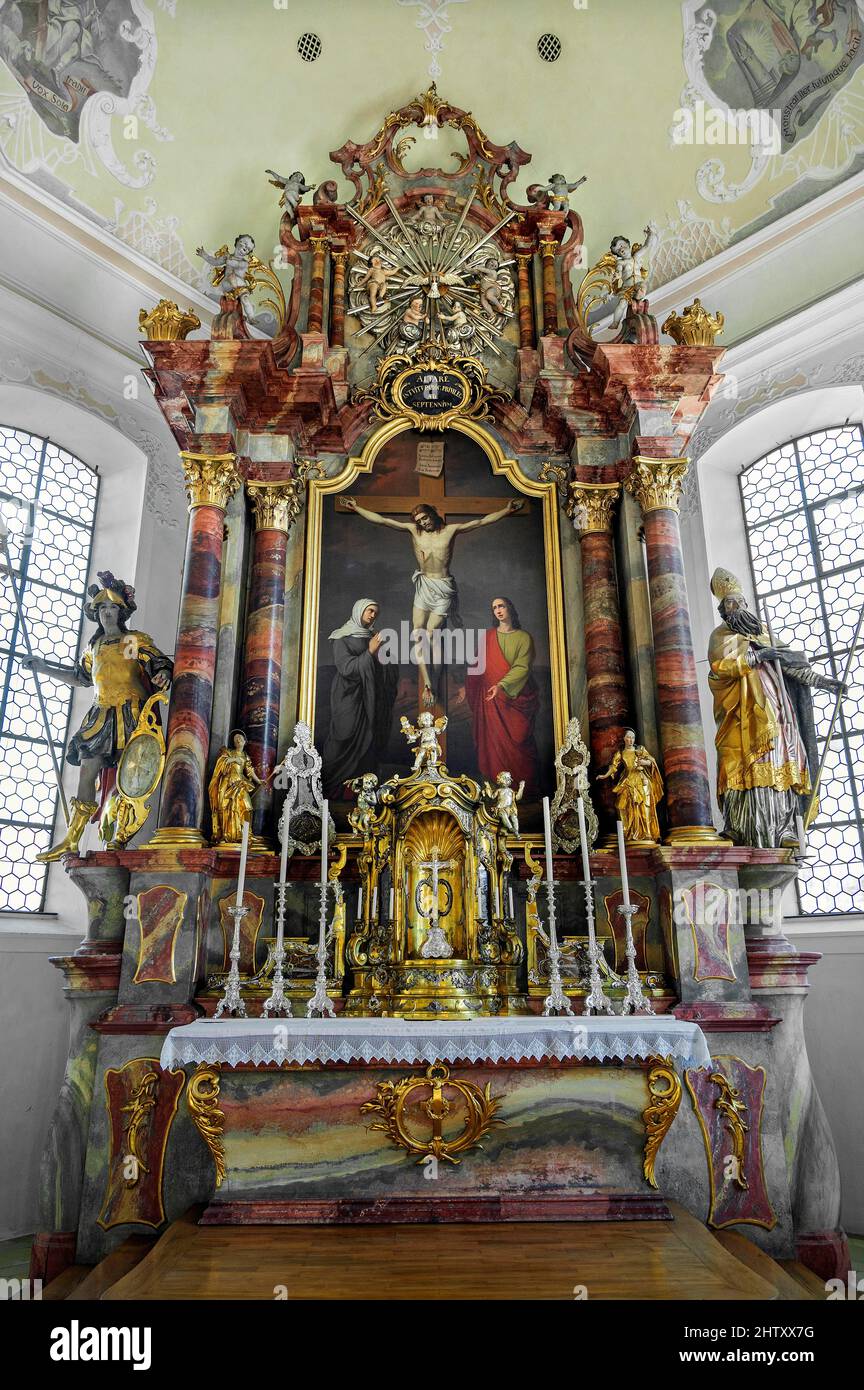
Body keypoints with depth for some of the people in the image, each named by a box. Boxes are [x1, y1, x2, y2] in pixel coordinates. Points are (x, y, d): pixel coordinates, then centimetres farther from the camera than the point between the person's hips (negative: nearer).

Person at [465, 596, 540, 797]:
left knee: (519, 740, -5)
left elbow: (522, 667, -9)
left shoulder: (524, 637, 2)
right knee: (495, 740, -1)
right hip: (492, 697, 2)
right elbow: (479, 665, 10)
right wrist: (466, 687, 4)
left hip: (517, 697, -2)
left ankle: (526, 787, 4)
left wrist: (501, 685, -21)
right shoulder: (488, 635, 10)